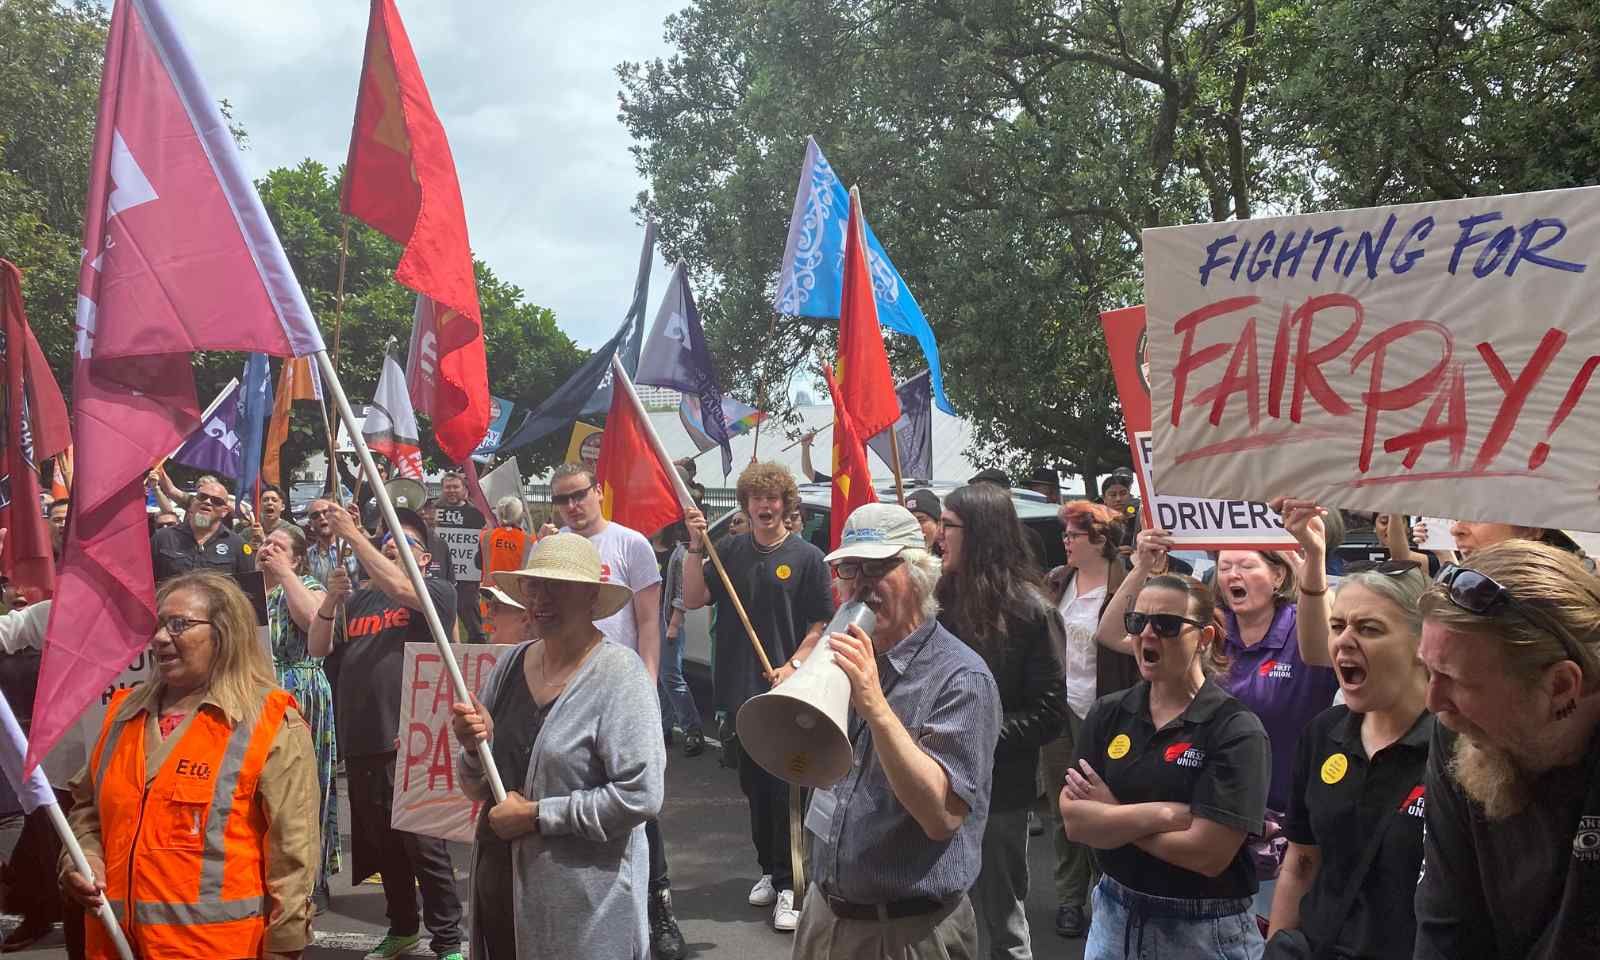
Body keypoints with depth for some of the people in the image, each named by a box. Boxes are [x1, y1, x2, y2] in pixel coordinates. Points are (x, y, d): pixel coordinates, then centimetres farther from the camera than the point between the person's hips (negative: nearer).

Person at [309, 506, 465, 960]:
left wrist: (352, 534, -18)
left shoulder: (437, 593, 0)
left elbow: (399, 588, -20)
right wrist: (330, 599, -7)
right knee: (382, 844, 17)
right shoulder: (358, 601, 17)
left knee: (424, 845, -3)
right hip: (360, 744, 6)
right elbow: (318, 649, 11)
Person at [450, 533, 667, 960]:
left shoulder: (620, 675, -14)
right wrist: (475, 749, -10)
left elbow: (640, 796, -22)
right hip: (498, 882, 6)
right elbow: (476, 789, 11)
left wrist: (537, 815, -16)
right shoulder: (510, 666, 4)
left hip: (585, 902, -6)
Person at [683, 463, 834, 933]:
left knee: (786, 790, -3)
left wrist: (793, 665, -15)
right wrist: (695, 546, -10)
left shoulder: (807, 557, -3)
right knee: (755, 788, 14)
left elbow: (822, 624, -2)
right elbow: (694, 599, -1)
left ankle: (788, 885, 6)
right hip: (742, 689, 4)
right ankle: (769, 869, 29)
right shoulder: (729, 552, 5)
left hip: (788, 694, -4)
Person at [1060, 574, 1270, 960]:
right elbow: (1074, 821, -9)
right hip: (1113, 916, 4)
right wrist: (1163, 814, -20)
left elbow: (1208, 853, -22)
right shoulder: (1108, 714, -1)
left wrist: (1112, 815, -12)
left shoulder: (1237, 730, -15)